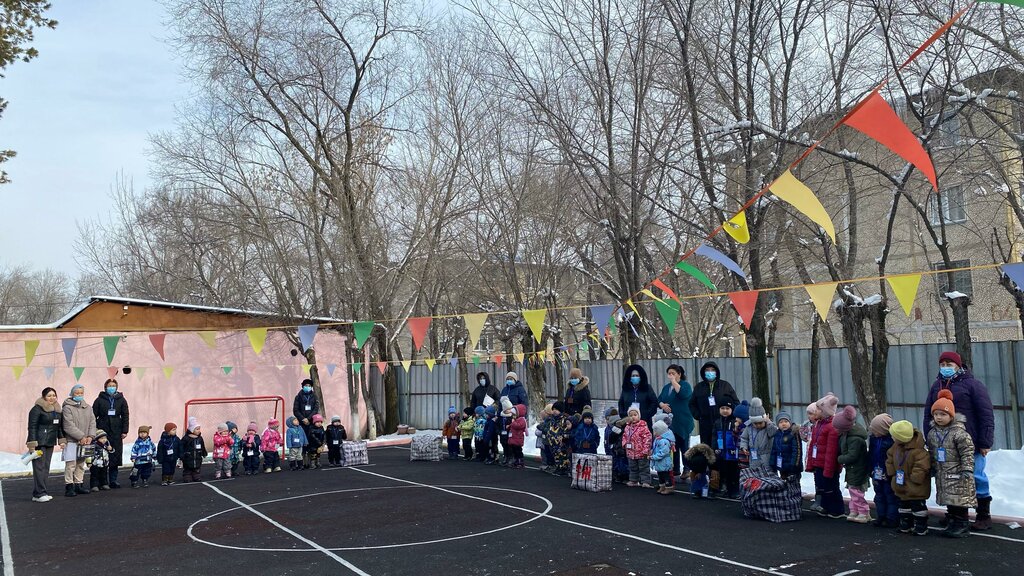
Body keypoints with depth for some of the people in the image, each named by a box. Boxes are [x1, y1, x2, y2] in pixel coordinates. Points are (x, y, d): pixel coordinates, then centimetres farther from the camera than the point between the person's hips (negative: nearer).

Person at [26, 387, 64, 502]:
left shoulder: (57, 410, 15)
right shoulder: (37, 409, -9)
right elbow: (32, 427, -12)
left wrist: (61, 440, 17)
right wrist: (32, 445, -17)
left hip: (50, 443, 8)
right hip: (39, 443, -8)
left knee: (46, 468, 9)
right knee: (39, 468, -9)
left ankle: (41, 492, 14)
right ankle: (38, 494, -7)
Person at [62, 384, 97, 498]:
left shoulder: (88, 407, 12)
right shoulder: (67, 407, -6)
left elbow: (92, 423, 9)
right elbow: (69, 426, -13)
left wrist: (90, 436, -7)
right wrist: (81, 437, -16)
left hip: (84, 441, 6)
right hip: (71, 441, -6)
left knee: (81, 464, 11)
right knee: (71, 464, -7)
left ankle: (78, 485, 19)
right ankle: (69, 487, -1)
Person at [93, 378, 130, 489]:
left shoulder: (121, 400, 9)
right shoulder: (99, 400, 3)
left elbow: (125, 416, 9)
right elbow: (94, 416, 3)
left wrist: (124, 431, 3)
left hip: (116, 433, 2)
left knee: (115, 456, 2)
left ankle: (113, 480, 10)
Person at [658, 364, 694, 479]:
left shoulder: (685, 385, -4)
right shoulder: (666, 387, 16)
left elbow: (683, 394, -24)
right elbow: (659, 399, 15)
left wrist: (674, 381, -18)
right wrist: (662, 405, -7)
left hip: (683, 423, -6)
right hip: (669, 422, 6)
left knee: (684, 447, -1)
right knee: (673, 448, 9)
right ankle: (675, 472, 16)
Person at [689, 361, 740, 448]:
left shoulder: (725, 385, 6)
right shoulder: (699, 387, 10)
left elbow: (736, 402, 7)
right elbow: (692, 404, 17)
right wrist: (697, 415, 3)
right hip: (705, 425, 2)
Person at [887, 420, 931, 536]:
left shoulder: (918, 451, -28)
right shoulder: (896, 446, -2)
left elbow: (921, 467, -29)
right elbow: (890, 459, 11)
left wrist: (914, 478, -22)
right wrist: (892, 472, 5)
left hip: (915, 488, -8)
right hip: (901, 487, 8)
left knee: (918, 506, 3)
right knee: (904, 505, 18)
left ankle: (921, 529, 14)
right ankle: (905, 526, 30)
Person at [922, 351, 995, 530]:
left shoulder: (972, 384, -3)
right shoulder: (936, 386, 13)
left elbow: (986, 414, -7)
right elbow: (928, 415, 15)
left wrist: (985, 442, -12)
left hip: (970, 443, -5)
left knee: (975, 477, -1)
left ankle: (984, 516, 12)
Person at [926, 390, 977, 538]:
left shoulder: (958, 432, -14)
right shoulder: (932, 433, 7)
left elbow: (967, 451, -14)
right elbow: (931, 452, 17)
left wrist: (967, 469, -18)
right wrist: (932, 467, 18)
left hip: (956, 473, -6)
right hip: (942, 473, 7)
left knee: (959, 500, -5)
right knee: (948, 499, 12)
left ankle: (962, 526, 3)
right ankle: (952, 523, 21)